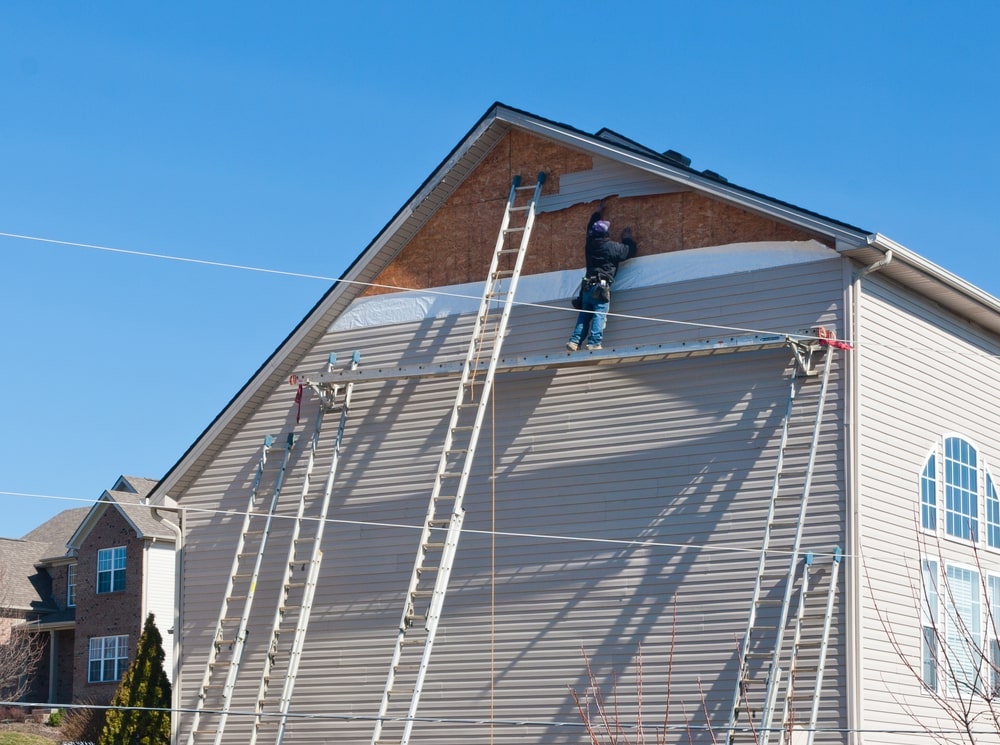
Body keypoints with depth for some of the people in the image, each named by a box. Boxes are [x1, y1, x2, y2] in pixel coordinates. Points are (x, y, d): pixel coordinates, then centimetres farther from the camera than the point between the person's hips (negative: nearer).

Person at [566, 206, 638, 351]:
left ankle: (575, 341, -1)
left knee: (584, 316, 10)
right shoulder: (612, 247, -3)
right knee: (599, 315, -12)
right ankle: (594, 343, -23)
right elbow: (630, 251, 10)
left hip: (587, 286, 6)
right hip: (601, 287, -6)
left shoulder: (590, 244, 13)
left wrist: (597, 213, 47)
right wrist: (627, 239, 28)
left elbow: (590, 230, 34)